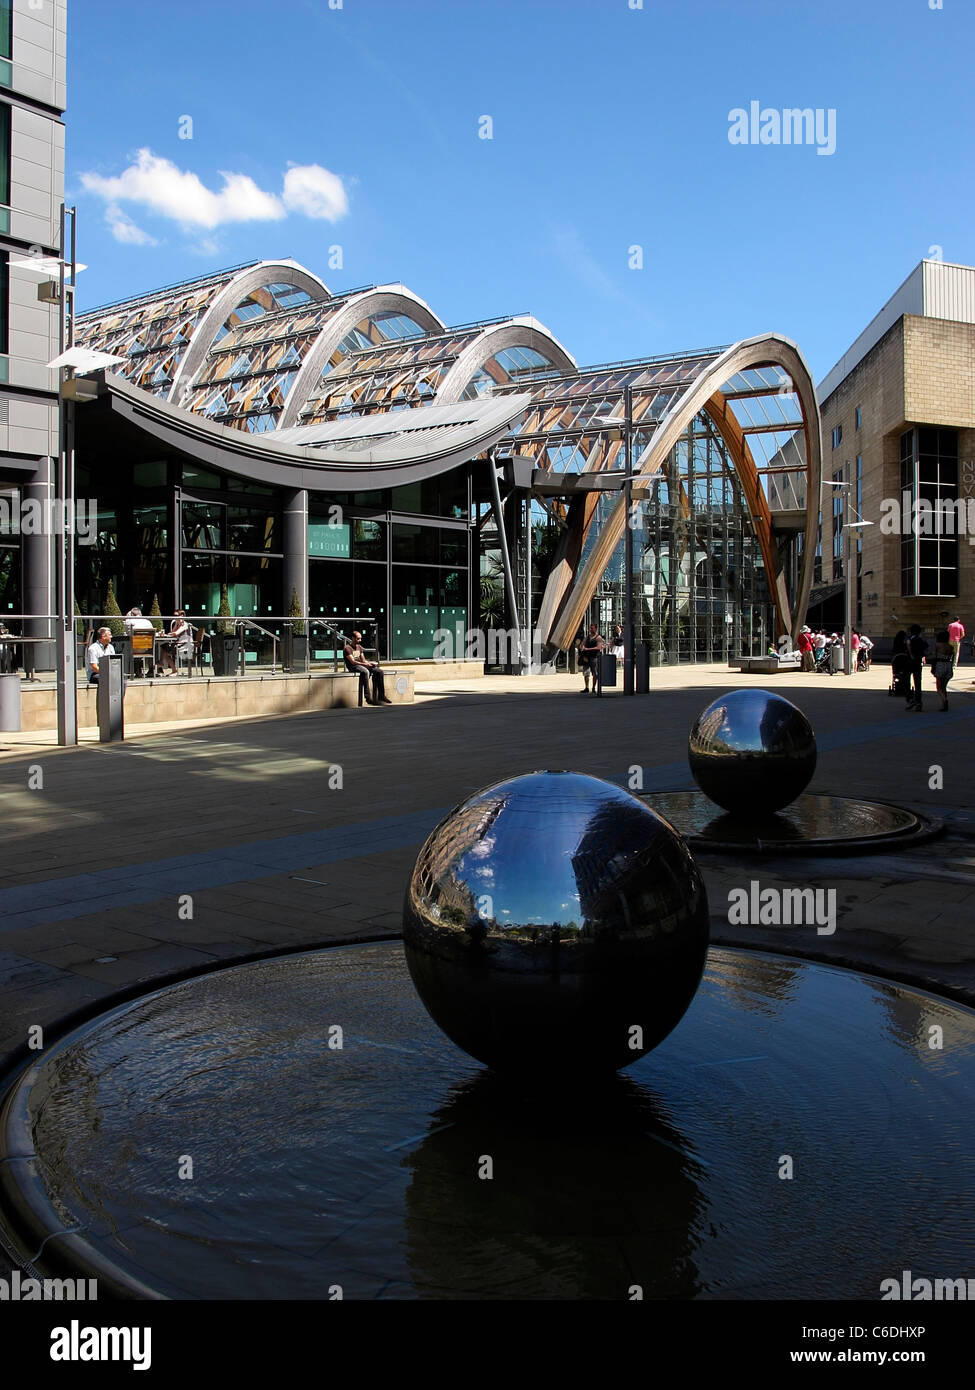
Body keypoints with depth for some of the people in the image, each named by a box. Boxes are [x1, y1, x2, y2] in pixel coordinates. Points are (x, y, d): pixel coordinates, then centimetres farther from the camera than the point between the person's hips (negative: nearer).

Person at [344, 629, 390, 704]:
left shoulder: (359, 647, 20)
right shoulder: (347, 648, -6)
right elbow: (353, 662, -16)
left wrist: (369, 663, -4)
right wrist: (365, 664, -24)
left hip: (361, 665, 8)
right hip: (353, 667, -8)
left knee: (379, 671, -11)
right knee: (365, 671, -39)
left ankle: (381, 696, -10)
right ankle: (367, 697, -41)